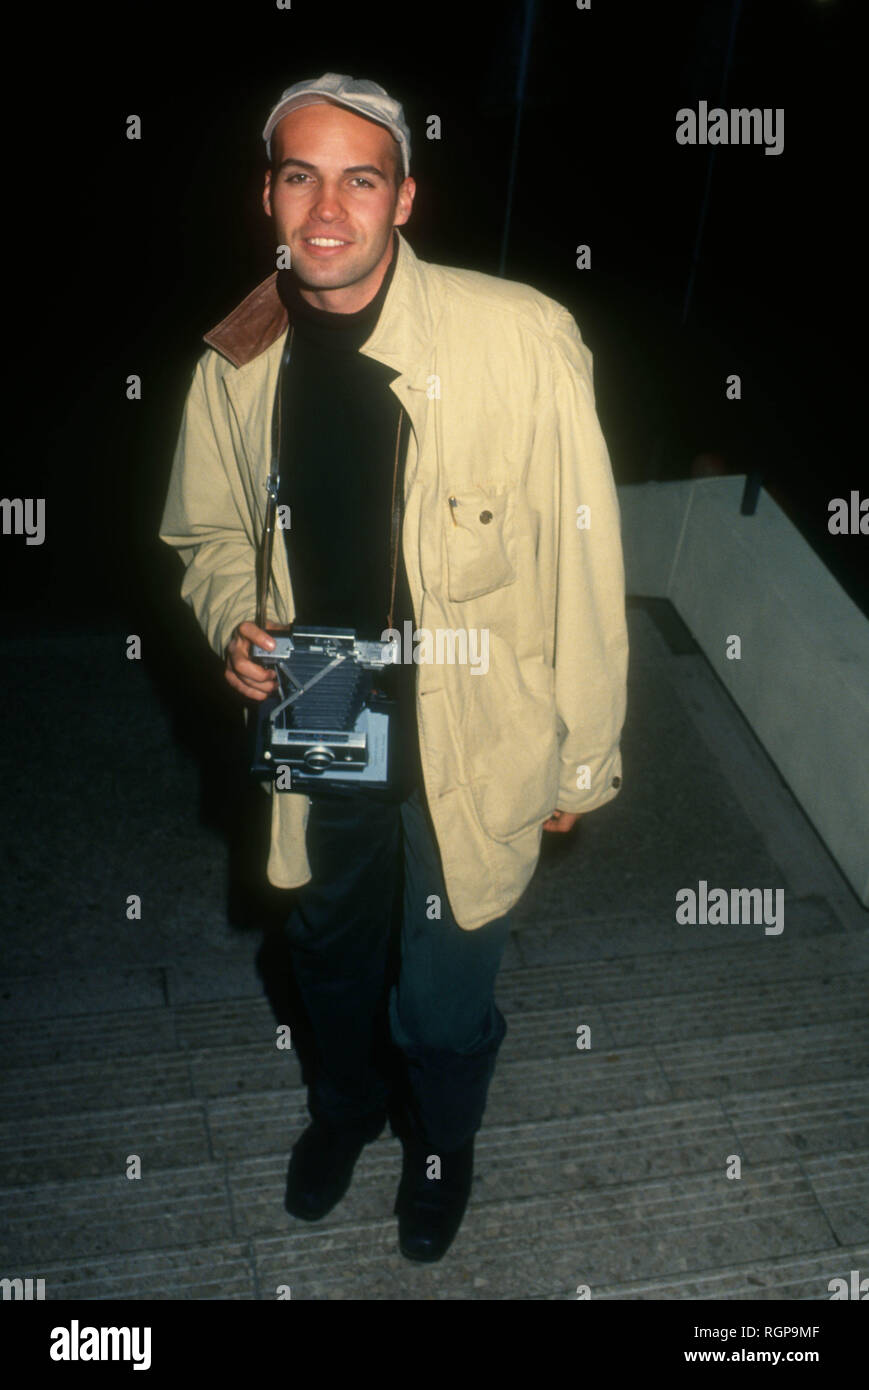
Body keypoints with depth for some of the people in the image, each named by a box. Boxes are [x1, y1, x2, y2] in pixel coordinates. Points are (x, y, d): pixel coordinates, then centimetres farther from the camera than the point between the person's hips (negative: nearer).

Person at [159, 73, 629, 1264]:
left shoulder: (523, 339, -21)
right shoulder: (234, 364, -6)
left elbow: (582, 559, -14)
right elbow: (209, 531, 11)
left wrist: (581, 759, -8)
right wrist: (234, 622, -11)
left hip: (473, 749, -3)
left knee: (444, 998, 14)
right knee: (331, 952, 26)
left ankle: (442, 1136, 51)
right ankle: (346, 1103, 60)